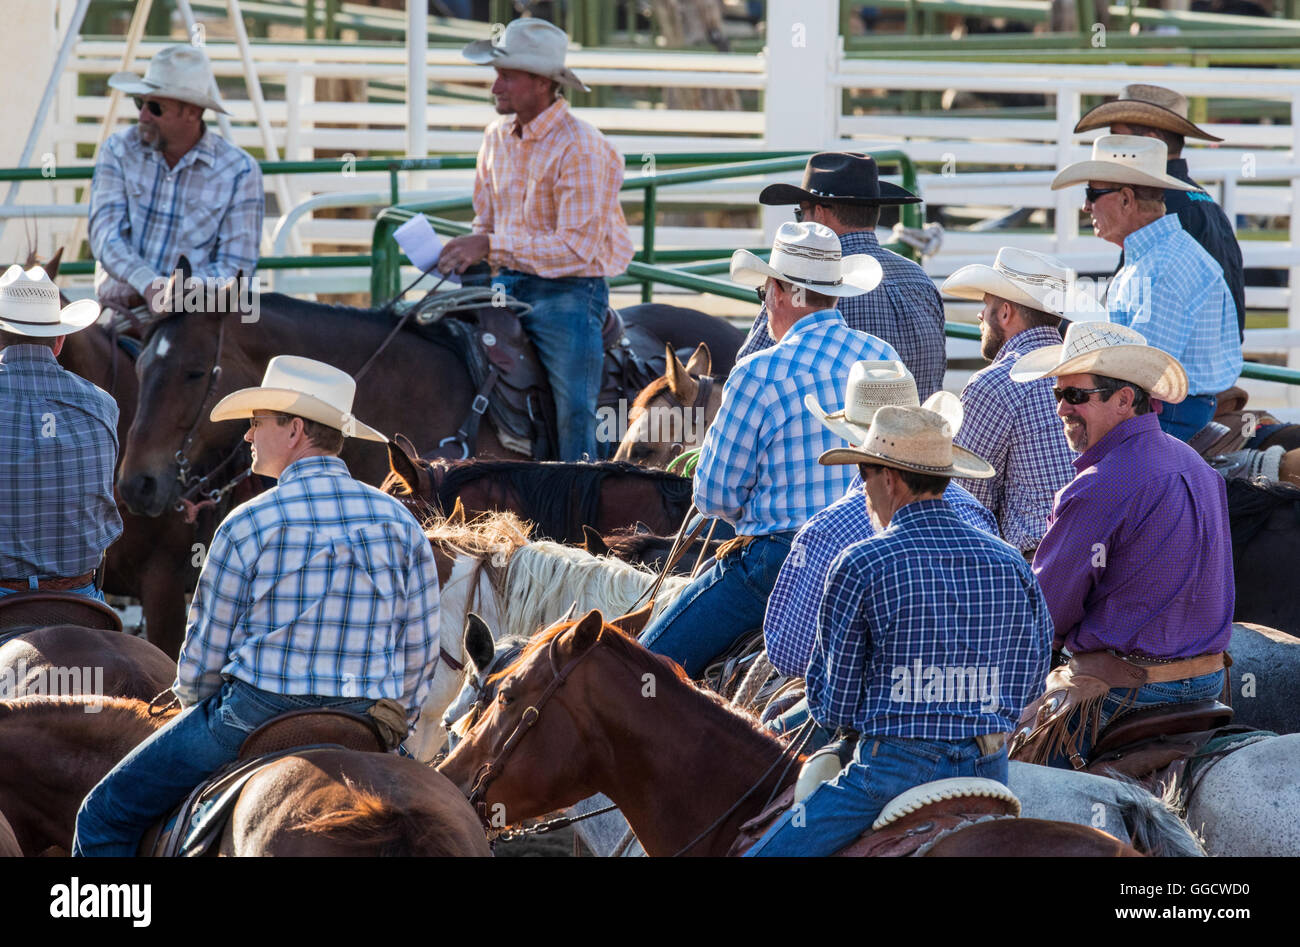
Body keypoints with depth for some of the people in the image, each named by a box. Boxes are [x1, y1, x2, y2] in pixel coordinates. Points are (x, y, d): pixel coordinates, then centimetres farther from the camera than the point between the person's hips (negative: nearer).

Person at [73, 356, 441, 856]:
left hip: (254, 717, -4)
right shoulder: (400, 522, 3)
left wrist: (195, 703, 20)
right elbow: (420, 652, 7)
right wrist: (390, 730, 21)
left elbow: (203, 658, -2)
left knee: (104, 817, 9)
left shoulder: (247, 525, -8)